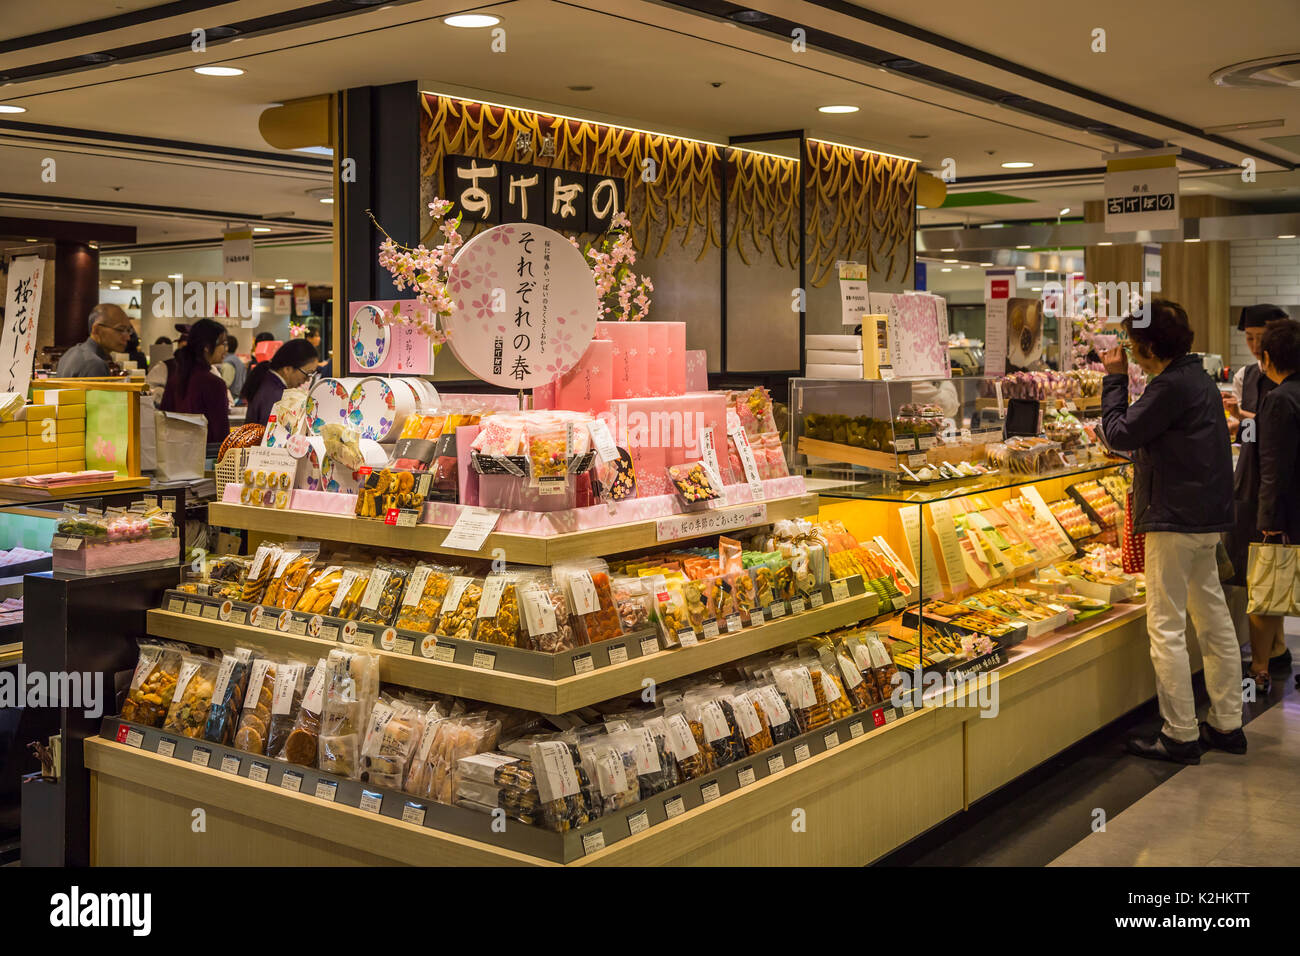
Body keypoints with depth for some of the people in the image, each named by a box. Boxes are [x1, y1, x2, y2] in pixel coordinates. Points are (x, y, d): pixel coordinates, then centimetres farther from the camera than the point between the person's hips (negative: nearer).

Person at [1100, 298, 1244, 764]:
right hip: (1207, 517, 10)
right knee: (1214, 621, 14)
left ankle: (1181, 735, 1)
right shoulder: (1199, 378, 14)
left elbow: (1120, 434, -15)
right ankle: (1227, 724, 22)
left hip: (1175, 521, -10)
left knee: (1166, 628, -4)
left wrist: (1114, 379, -5)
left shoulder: (1172, 386, -18)